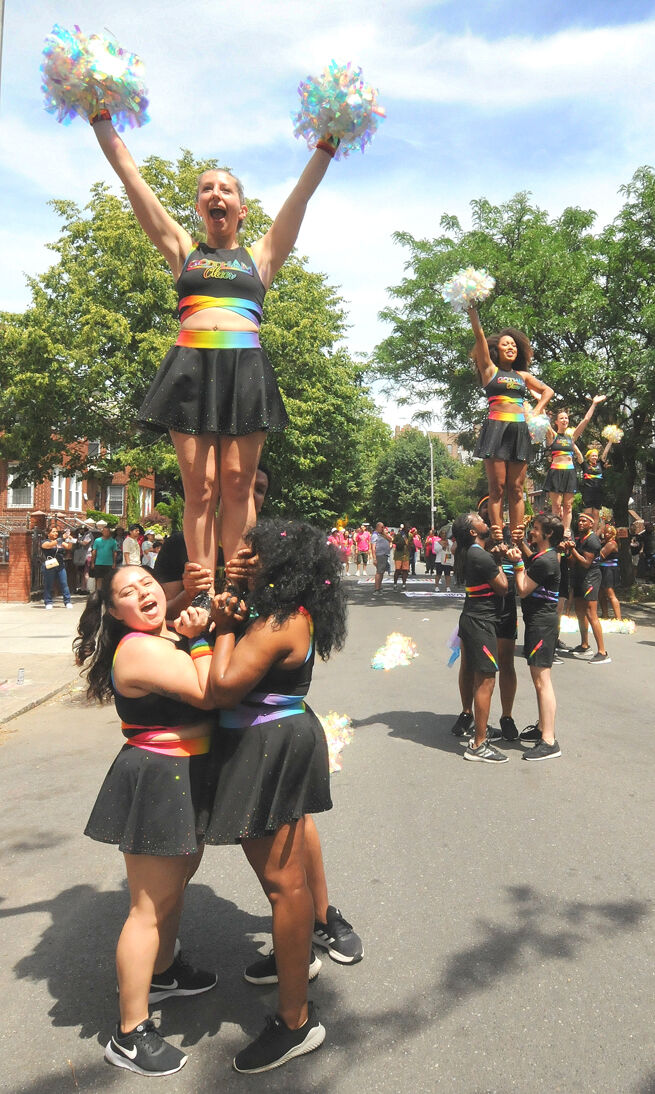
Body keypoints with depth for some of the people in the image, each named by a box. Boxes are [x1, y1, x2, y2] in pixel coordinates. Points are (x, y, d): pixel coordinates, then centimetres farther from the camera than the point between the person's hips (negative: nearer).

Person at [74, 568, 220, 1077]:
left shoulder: (173, 636, 6)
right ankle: (130, 1036, 17)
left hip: (186, 776, 10)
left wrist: (195, 634, -9)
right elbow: (209, 694, -28)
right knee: (150, 906, 1)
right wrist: (199, 639, -20)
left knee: (179, 877, 27)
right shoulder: (139, 650, -24)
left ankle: (163, 972, 50)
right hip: (156, 782, -10)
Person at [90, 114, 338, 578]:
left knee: (237, 484, -7)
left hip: (245, 368, 0)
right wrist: (101, 119, 21)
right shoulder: (184, 250, 23)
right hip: (191, 366, 1)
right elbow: (131, 176, 22)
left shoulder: (261, 255, 21)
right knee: (199, 487, -6)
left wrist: (327, 143, 12)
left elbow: (304, 192, 17)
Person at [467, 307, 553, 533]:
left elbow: (548, 391, 31)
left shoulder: (522, 375, 21)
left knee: (516, 489, 1)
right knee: (497, 488, -7)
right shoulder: (489, 370, 11)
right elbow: (479, 335, 2)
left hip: (520, 430, 4)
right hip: (496, 428, -4)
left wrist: (536, 411, 15)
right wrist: (472, 308, -5)